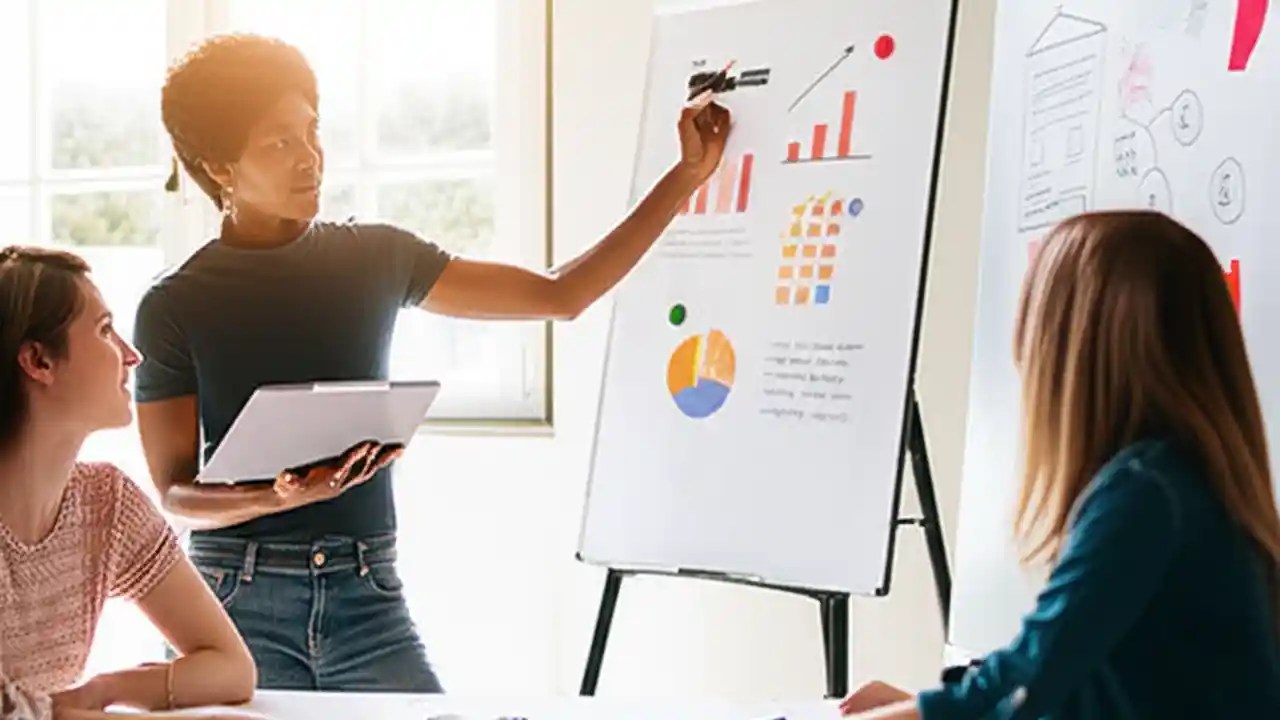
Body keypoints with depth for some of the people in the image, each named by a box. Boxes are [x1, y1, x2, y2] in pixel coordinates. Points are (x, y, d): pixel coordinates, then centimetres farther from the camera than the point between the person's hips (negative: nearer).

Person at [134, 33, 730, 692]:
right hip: (239, 601, -2)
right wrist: (281, 498, -22)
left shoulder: (375, 257, 6)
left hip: (366, 595, 2)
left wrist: (687, 176, 3)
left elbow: (559, 295, 7)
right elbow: (175, 494, -1)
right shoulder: (173, 308, 0)